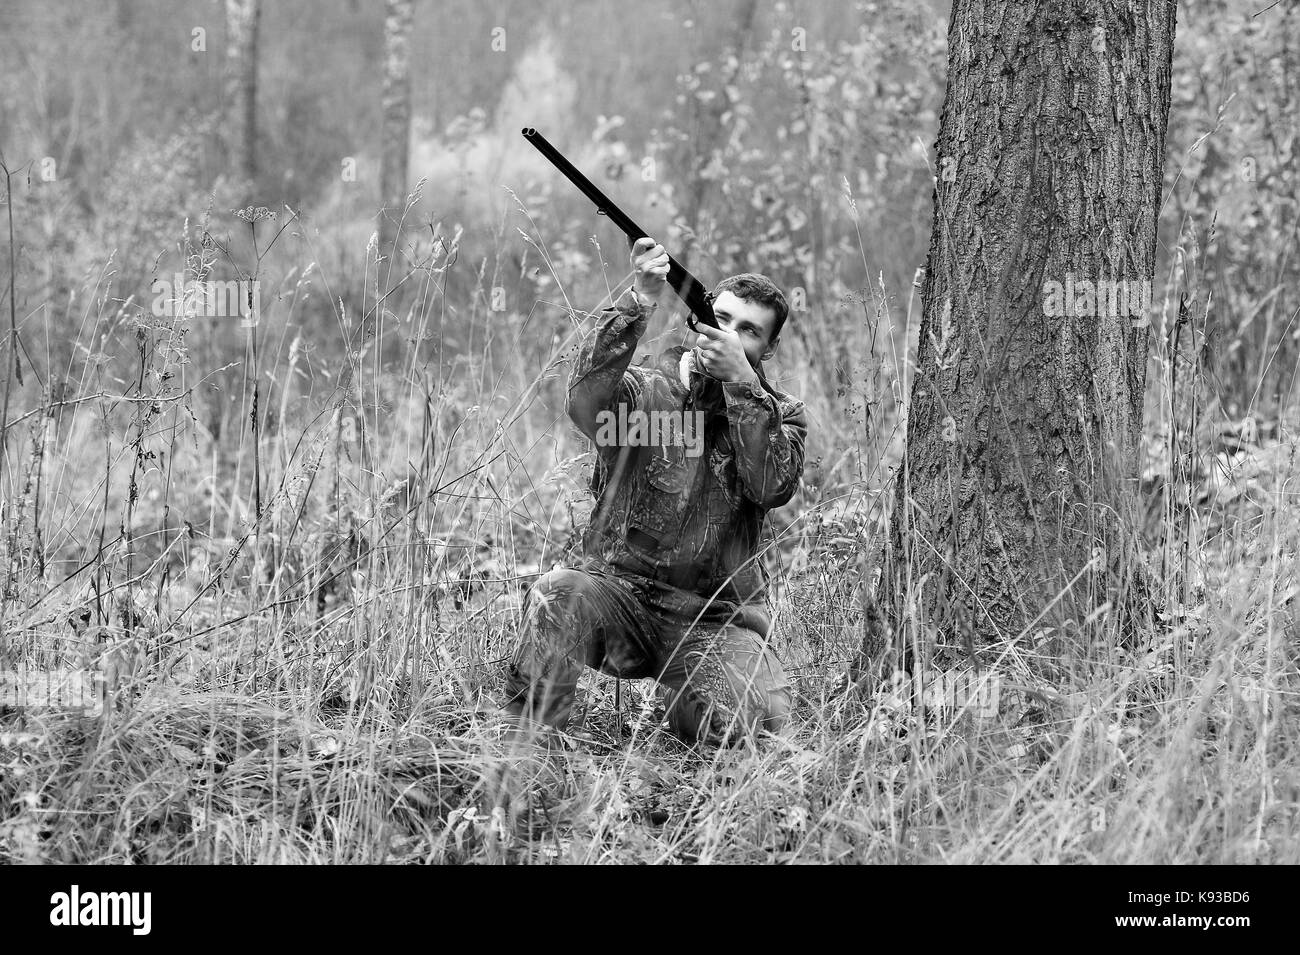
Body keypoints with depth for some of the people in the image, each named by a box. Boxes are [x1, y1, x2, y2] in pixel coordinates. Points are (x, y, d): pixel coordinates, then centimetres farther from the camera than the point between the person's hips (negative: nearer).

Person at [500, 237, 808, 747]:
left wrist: (741, 382, -19)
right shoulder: (644, 389, 3)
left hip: (715, 619, 1)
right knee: (558, 594, -33)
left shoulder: (780, 413, 9)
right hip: (619, 591, -1)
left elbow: (773, 485, -13)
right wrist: (638, 302, -29)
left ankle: (684, 695, 11)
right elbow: (585, 400, -22)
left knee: (757, 721, -24)